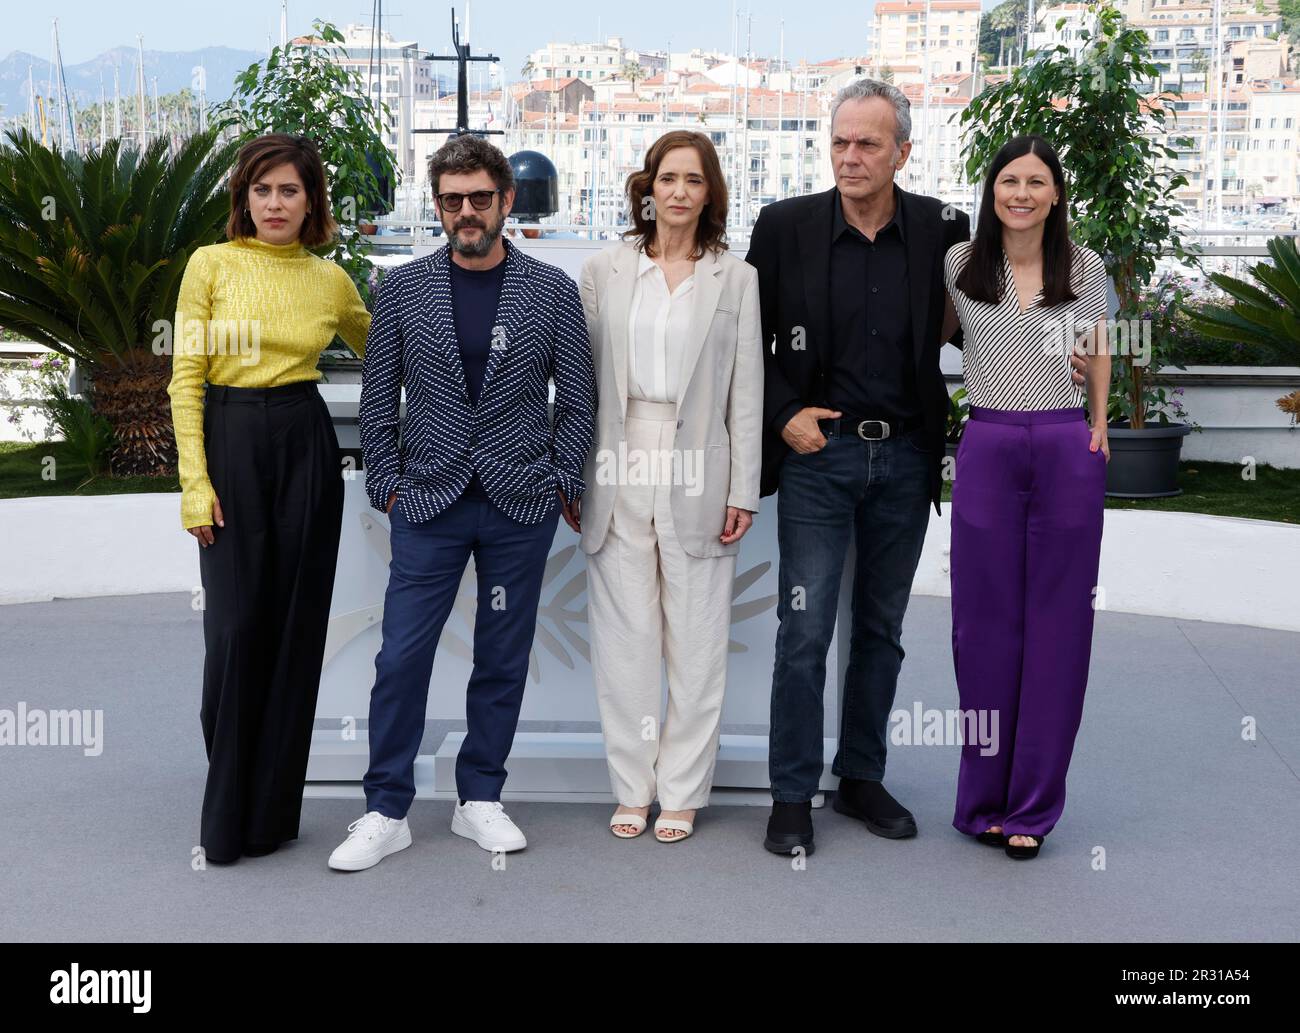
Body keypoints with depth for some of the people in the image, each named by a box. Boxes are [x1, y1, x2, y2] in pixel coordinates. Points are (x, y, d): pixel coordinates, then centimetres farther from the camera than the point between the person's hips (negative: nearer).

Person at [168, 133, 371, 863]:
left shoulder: (332, 280, 7)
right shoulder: (212, 265, 0)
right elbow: (186, 378, -2)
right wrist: (195, 481, -9)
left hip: (306, 446, 2)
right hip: (232, 442, -2)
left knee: (297, 625, 4)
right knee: (236, 626, -5)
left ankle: (275, 809, 17)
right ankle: (227, 816, 11)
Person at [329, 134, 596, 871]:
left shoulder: (552, 291, 1)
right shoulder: (403, 290, 2)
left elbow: (578, 398, 4)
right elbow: (379, 399, 6)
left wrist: (564, 484, -1)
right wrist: (387, 486, 1)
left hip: (522, 506, 0)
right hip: (428, 504, 0)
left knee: (503, 659, 8)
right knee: (402, 657, -1)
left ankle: (480, 799, 23)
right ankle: (387, 812, 13)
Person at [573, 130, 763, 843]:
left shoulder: (736, 279, 6)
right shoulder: (603, 271, 7)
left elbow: (746, 392, 3)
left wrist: (743, 491, -2)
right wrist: (569, 476, 4)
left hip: (697, 476, -1)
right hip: (619, 470, 1)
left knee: (696, 639, 4)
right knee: (623, 636, 5)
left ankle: (682, 791, 16)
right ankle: (632, 788, 17)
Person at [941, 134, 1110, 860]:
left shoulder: (1085, 268, 5)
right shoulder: (960, 264, 3)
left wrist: (1099, 423, 14)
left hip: (1069, 450, 1)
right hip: (988, 450, 0)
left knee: (1057, 624, 3)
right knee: (986, 623, 3)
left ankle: (1033, 805, 12)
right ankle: (985, 797, 15)